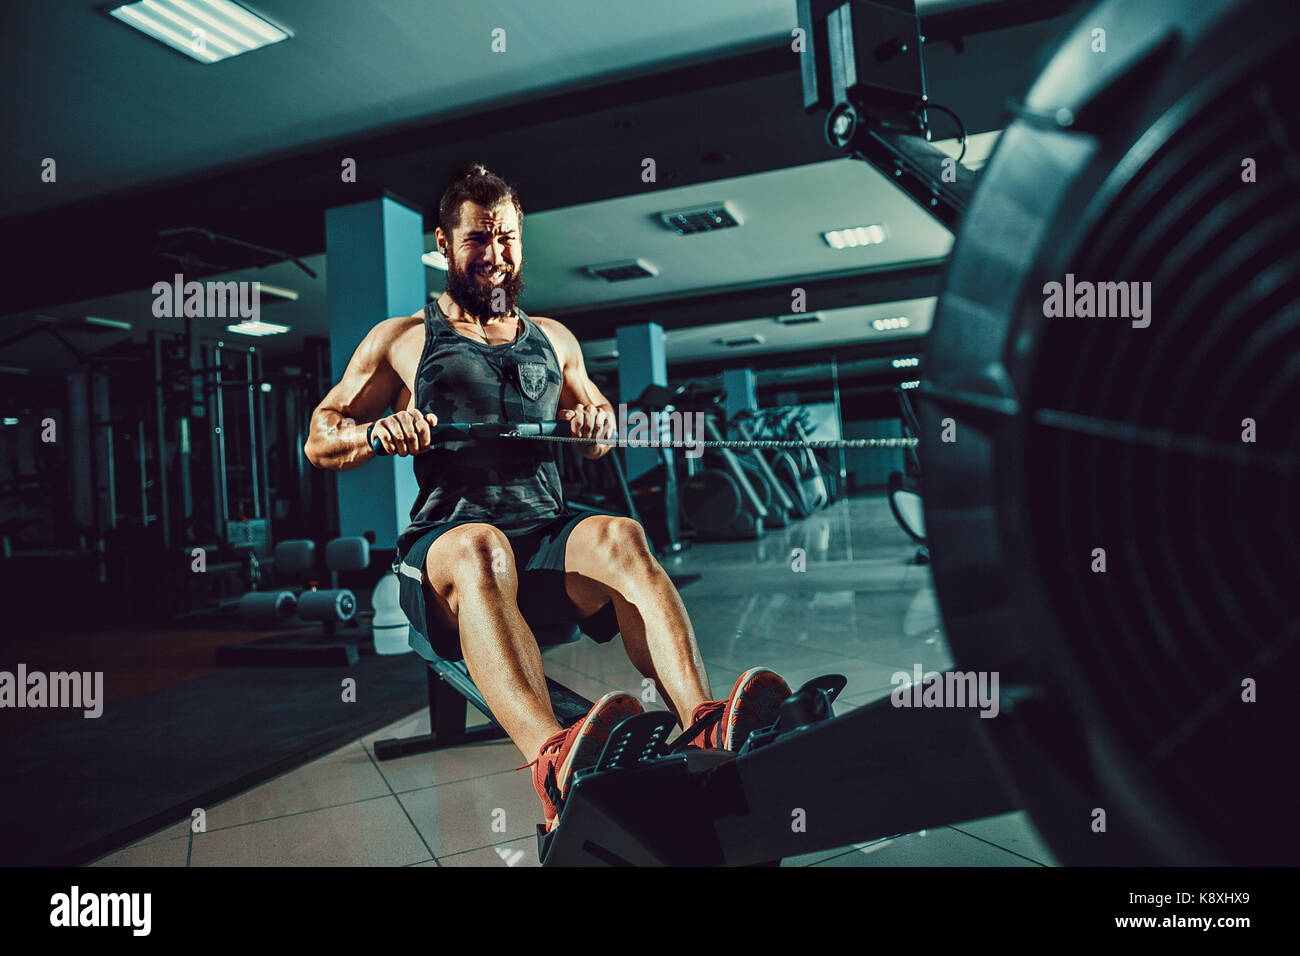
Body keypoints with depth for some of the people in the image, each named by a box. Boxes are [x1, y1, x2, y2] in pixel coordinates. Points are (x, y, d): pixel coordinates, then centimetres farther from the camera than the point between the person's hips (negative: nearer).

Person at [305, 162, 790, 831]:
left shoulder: (553, 339, 26)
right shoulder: (401, 339, 17)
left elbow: (598, 444, 32)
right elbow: (319, 439, 15)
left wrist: (596, 423, 5)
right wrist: (377, 434, -9)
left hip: (549, 533, 3)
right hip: (447, 535, -2)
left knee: (621, 535, -31)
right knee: (480, 552, -39)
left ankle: (701, 726, -50)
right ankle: (552, 761, -59)